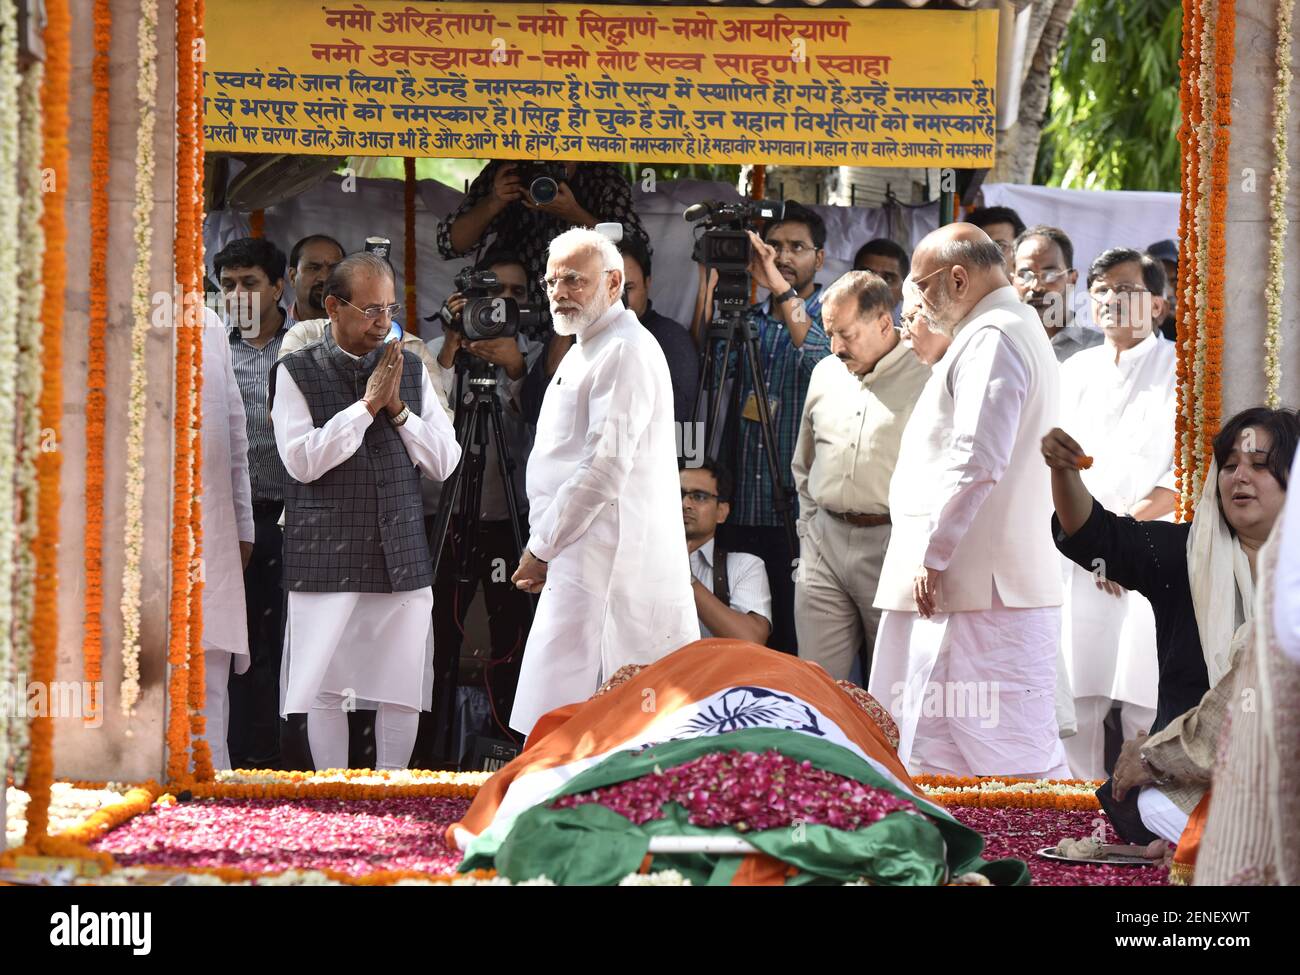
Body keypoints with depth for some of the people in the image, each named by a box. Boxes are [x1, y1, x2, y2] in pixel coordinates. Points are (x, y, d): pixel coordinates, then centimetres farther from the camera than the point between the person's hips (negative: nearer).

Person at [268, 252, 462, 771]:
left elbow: (444, 463, 6)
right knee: (326, 690, 1)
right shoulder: (296, 372, -1)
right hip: (326, 559, -3)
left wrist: (398, 409, -7)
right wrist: (367, 404, -13)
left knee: (403, 688, 4)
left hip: (402, 556, 3)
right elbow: (302, 460, -13)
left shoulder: (411, 369, 10)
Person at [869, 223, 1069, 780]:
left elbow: (976, 462, -22)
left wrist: (932, 556, -19)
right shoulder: (1022, 332, 22)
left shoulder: (990, 339, -13)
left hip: (982, 588, -11)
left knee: (1013, 755, -11)